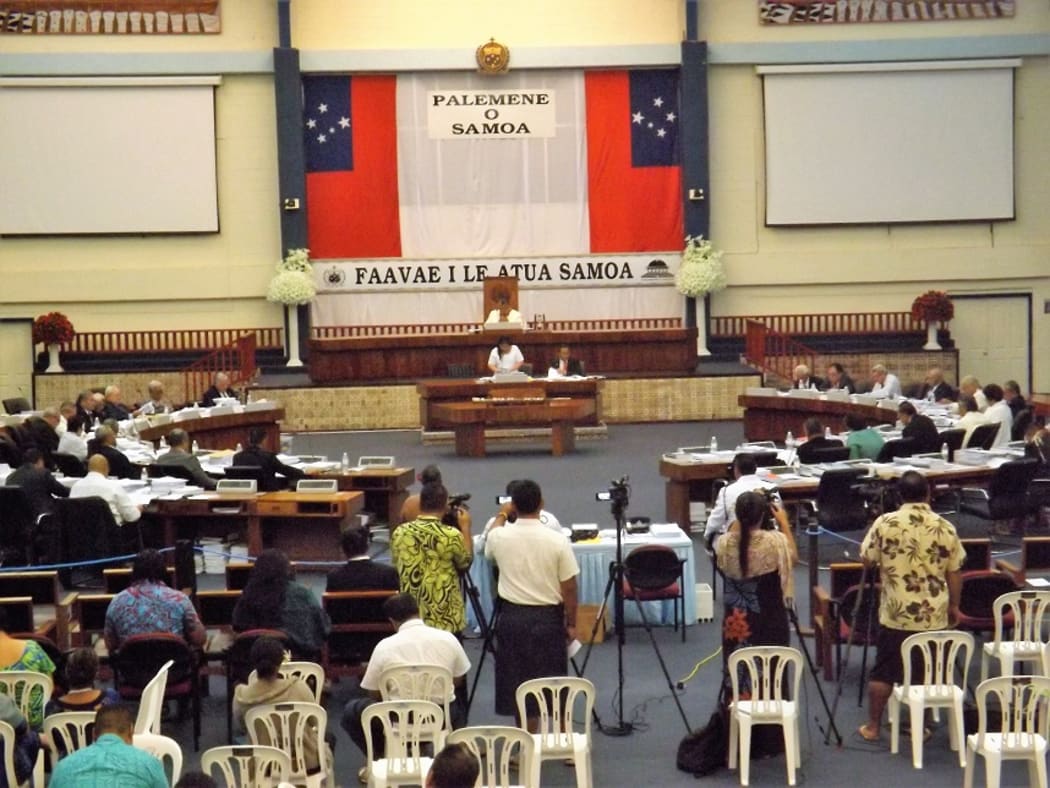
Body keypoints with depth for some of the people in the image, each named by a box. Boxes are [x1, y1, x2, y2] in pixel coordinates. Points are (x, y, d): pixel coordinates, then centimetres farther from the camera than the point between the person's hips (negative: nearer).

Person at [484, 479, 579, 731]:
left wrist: (501, 515, 33)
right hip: (548, 618, -1)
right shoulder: (558, 541, -12)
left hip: (512, 616, 1)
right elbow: (568, 588, -8)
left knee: (519, 683, 11)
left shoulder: (500, 537, -7)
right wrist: (571, 623, 6)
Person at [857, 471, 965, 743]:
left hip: (895, 614, -1)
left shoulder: (885, 523, -8)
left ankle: (872, 726, 17)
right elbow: (954, 573, 1)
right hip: (934, 615, 1)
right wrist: (954, 605, 15)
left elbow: (866, 561, -1)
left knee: (884, 672, 10)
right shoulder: (945, 528, -4)